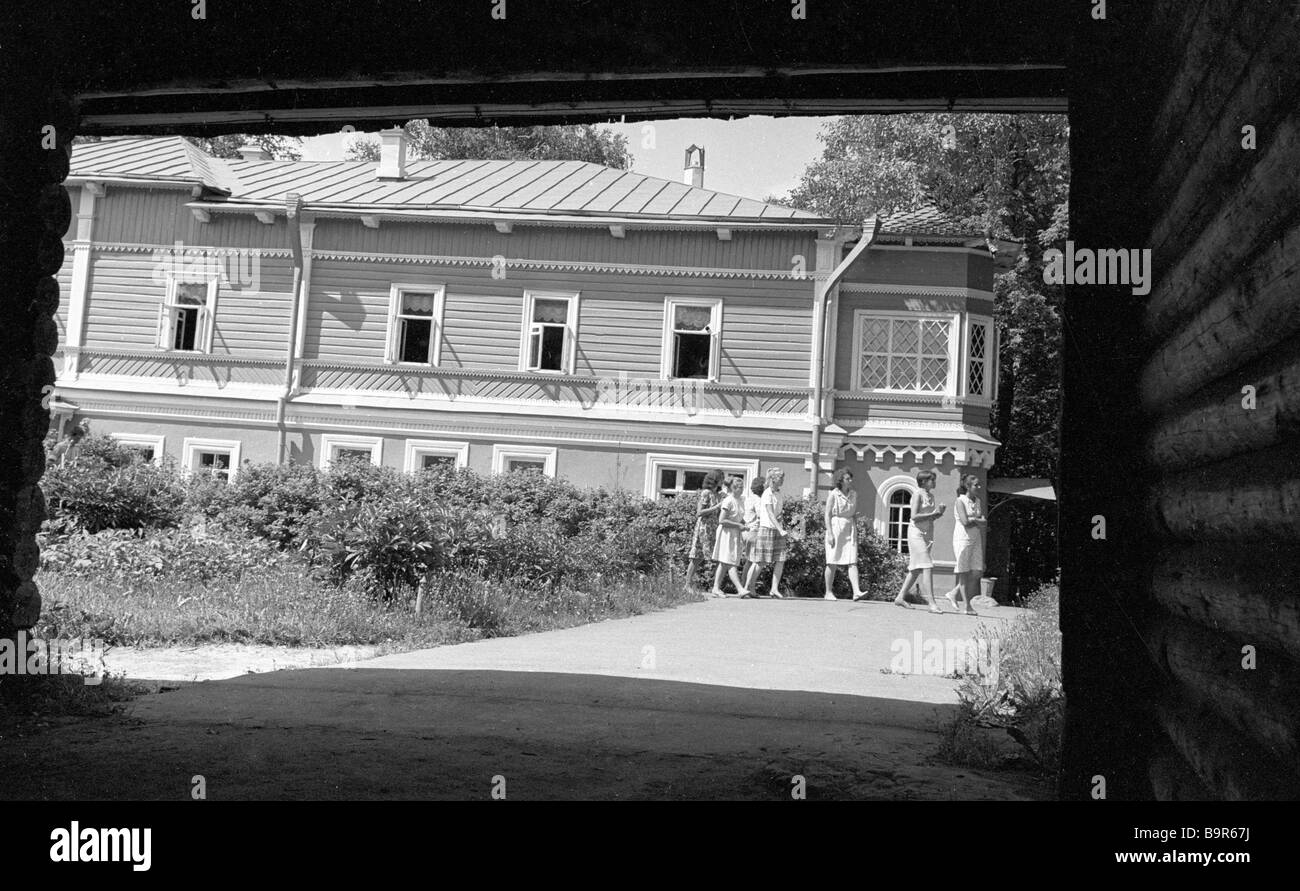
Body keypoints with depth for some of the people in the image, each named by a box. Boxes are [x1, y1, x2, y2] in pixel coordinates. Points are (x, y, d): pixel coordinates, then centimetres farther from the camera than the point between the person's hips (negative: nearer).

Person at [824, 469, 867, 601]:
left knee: (852, 562, -7)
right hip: (835, 527, -4)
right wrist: (830, 533, -14)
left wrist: (855, 531, 13)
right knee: (833, 563, 1)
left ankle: (856, 592, -16)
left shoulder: (854, 495, 9)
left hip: (849, 530, 4)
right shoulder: (833, 495, -6)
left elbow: (855, 515, 16)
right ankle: (828, 592, 11)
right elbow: (827, 515, -7)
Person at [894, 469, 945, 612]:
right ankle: (932, 604, -16)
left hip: (927, 533, 9)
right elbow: (914, 516, -17)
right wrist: (933, 513, -16)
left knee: (917, 569, 11)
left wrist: (939, 512, -1)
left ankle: (900, 597, 19)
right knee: (927, 567, -13)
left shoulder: (931, 495, 15)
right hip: (917, 532, -9)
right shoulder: (918, 493, -9)